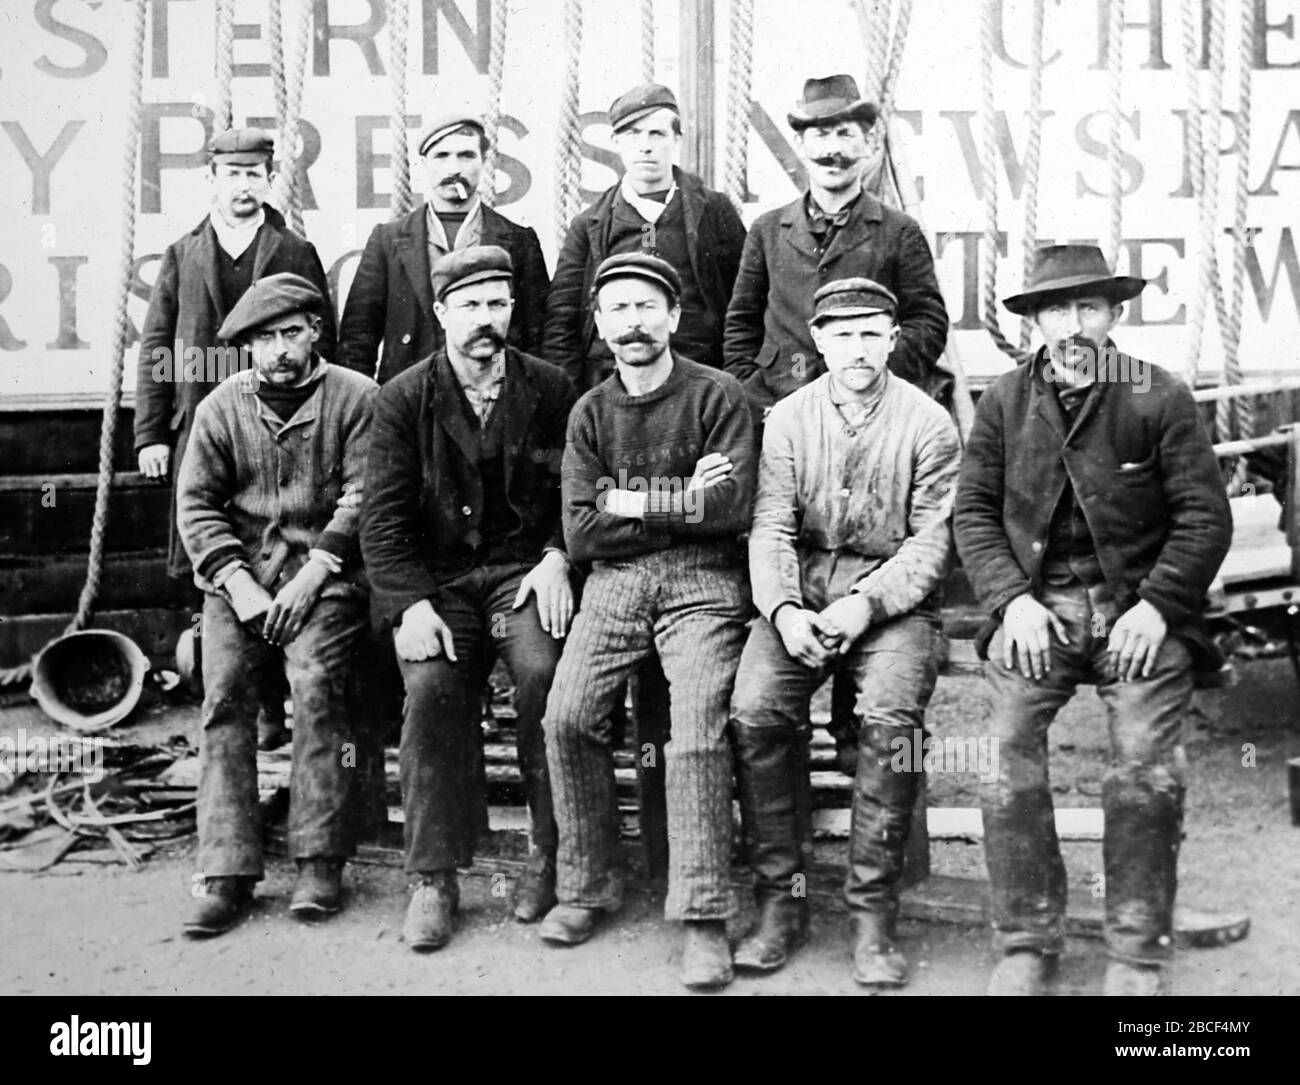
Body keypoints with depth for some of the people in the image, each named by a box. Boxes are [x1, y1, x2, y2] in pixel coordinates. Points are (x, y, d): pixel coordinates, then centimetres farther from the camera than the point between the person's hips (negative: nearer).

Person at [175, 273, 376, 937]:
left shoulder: (356, 397, 2)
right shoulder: (221, 407, 11)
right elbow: (196, 504, 7)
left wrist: (314, 572, -13)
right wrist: (238, 582, -7)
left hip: (324, 569, -3)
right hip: (239, 570, 3)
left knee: (317, 682, -24)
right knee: (224, 691, -16)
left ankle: (320, 862, -16)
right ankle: (226, 872, -14)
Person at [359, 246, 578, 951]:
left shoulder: (549, 389, 6)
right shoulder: (404, 399, 3)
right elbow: (383, 517, -1)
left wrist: (556, 557, -7)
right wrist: (411, 604, -13)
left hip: (525, 569, 0)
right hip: (438, 580, 0)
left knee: (543, 672, -27)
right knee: (430, 687, -25)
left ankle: (550, 855, -9)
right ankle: (434, 878, -12)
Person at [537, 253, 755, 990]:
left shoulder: (718, 396, 1)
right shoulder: (590, 413, 12)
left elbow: (734, 507, -12)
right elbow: (580, 533, 3)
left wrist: (629, 500, -6)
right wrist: (682, 501, -4)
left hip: (704, 579, -3)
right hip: (615, 580, 4)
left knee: (697, 727, -22)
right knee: (567, 716, -15)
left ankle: (705, 917, -13)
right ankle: (591, 883, 4)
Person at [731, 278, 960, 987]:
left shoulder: (928, 423, 1)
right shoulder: (788, 418, 8)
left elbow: (930, 539, -3)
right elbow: (770, 527, 1)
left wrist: (867, 602, -18)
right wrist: (783, 609, -17)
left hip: (894, 597, -2)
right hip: (801, 594, 2)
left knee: (891, 717, -30)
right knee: (754, 710, -24)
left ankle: (873, 913, -17)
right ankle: (780, 898, -11)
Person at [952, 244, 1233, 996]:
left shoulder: (1161, 399, 1)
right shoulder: (1004, 403, 8)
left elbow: (1206, 516, 0)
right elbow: (974, 511, 8)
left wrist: (1156, 605, -11)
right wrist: (1012, 599, -6)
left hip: (1139, 604, -1)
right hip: (1037, 603, 2)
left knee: (1146, 768, -18)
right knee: (1007, 752, -18)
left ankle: (1140, 955, -1)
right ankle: (1027, 944, -4)